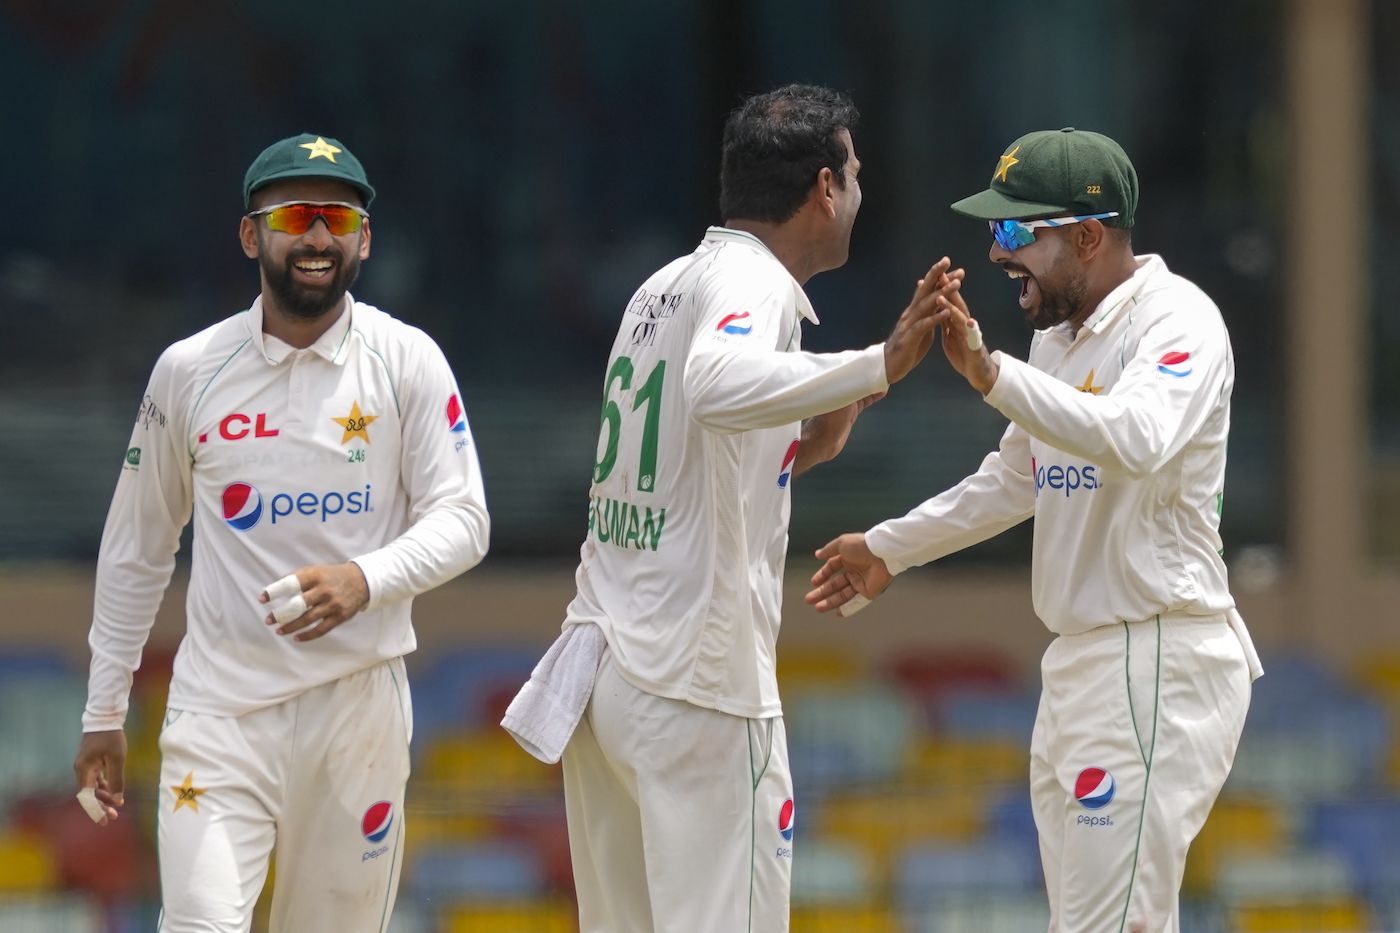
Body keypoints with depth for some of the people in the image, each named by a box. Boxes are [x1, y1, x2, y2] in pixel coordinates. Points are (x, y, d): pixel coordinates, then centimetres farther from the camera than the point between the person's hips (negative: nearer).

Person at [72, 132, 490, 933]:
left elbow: (462, 520, -3)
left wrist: (366, 580, -24)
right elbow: (136, 548, 12)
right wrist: (104, 712, 12)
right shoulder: (189, 371, 4)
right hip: (221, 710, 0)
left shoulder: (407, 362, 0)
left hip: (359, 705, 0)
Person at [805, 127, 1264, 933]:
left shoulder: (1177, 320, -14)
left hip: (1159, 663, -10)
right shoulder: (1058, 332, 14)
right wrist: (889, 548, 37)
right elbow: (1017, 479, 30)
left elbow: (1137, 440, -35)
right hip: (1079, 664, 10)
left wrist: (992, 374, -42)